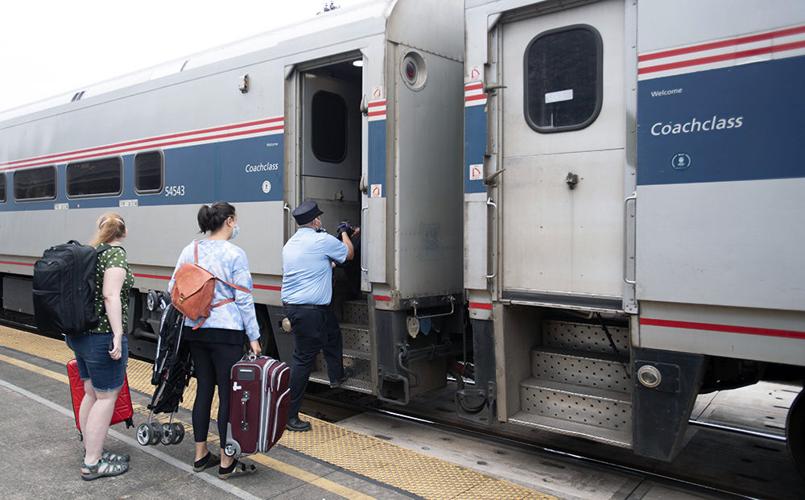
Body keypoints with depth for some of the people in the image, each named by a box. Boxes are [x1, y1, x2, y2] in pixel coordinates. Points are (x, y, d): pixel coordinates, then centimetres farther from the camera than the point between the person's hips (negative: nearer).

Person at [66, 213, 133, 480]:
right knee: (106, 397, 1)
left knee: (91, 393, 17)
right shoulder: (116, 253, -12)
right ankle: (92, 464, 7)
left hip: (78, 334, 9)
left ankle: (91, 451, 28)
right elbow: (110, 295, -22)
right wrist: (118, 335, -24)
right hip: (103, 336, -9)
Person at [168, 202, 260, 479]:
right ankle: (226, 463, 11)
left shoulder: (190, 250, 7)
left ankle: (201, 455, 25)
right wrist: (254, 337, -6)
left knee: (204, 388, 16)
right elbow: (243, 299, -11)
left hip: (195, 330, 7)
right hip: (225, 332, -6)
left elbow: (173, 288, 10)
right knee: (228, 394, 2)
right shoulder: (235, 254, -11)